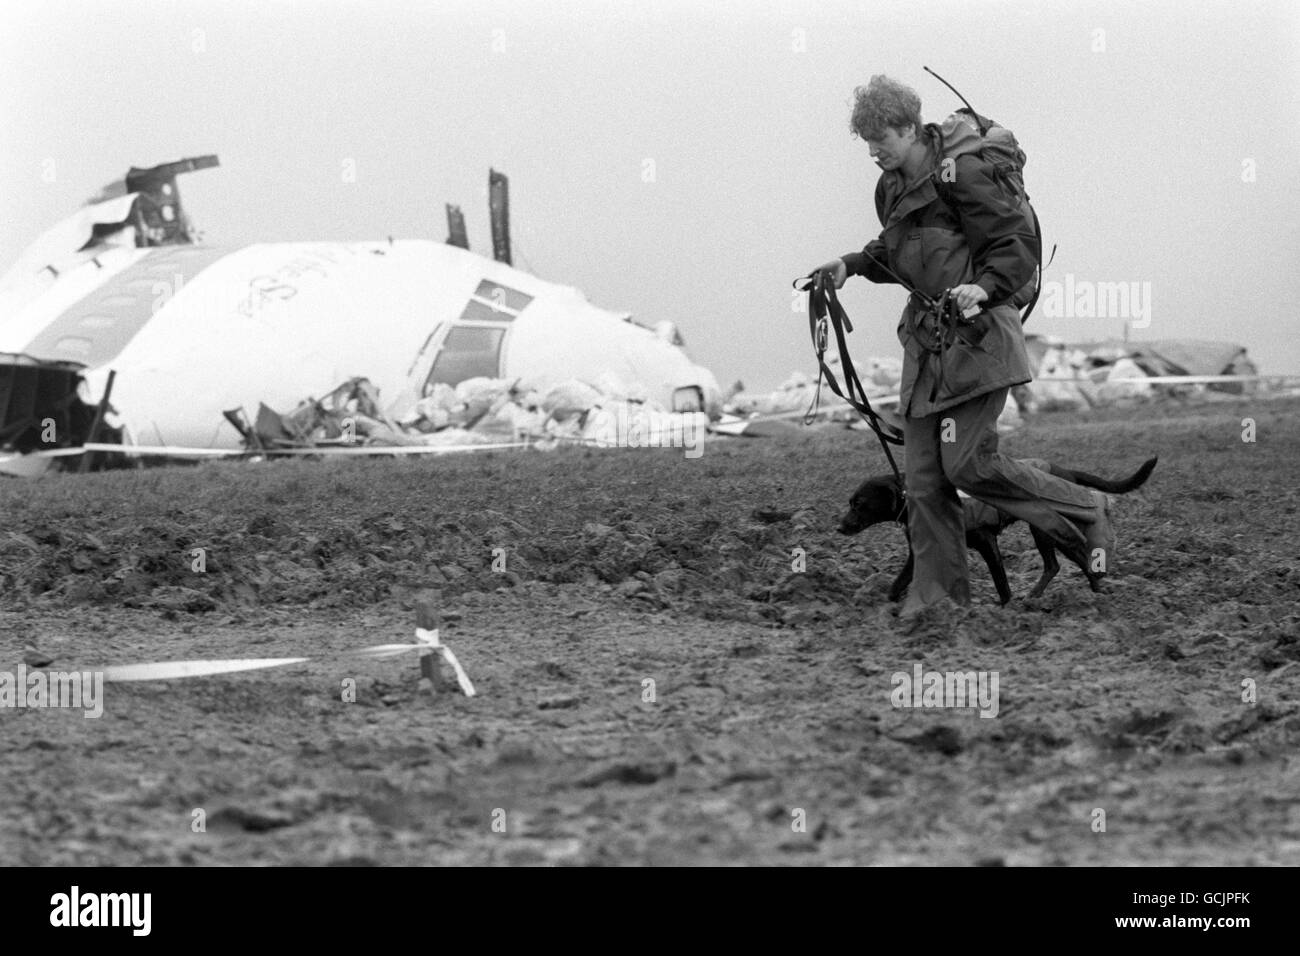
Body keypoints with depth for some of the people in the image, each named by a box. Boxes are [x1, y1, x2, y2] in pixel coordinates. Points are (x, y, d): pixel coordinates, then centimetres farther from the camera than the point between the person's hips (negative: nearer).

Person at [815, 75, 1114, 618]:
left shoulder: (961, 174, -15)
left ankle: (1086, 515, 6)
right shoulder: (891, 187, 12)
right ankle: (937, 589, 11)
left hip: (977, 334, -8)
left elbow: (1017, 245, -13)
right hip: (926, 339, 8)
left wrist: (985, 288, -28)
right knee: (923, 475, 4)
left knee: (967, 463, -12)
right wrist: (851, 266, 12)